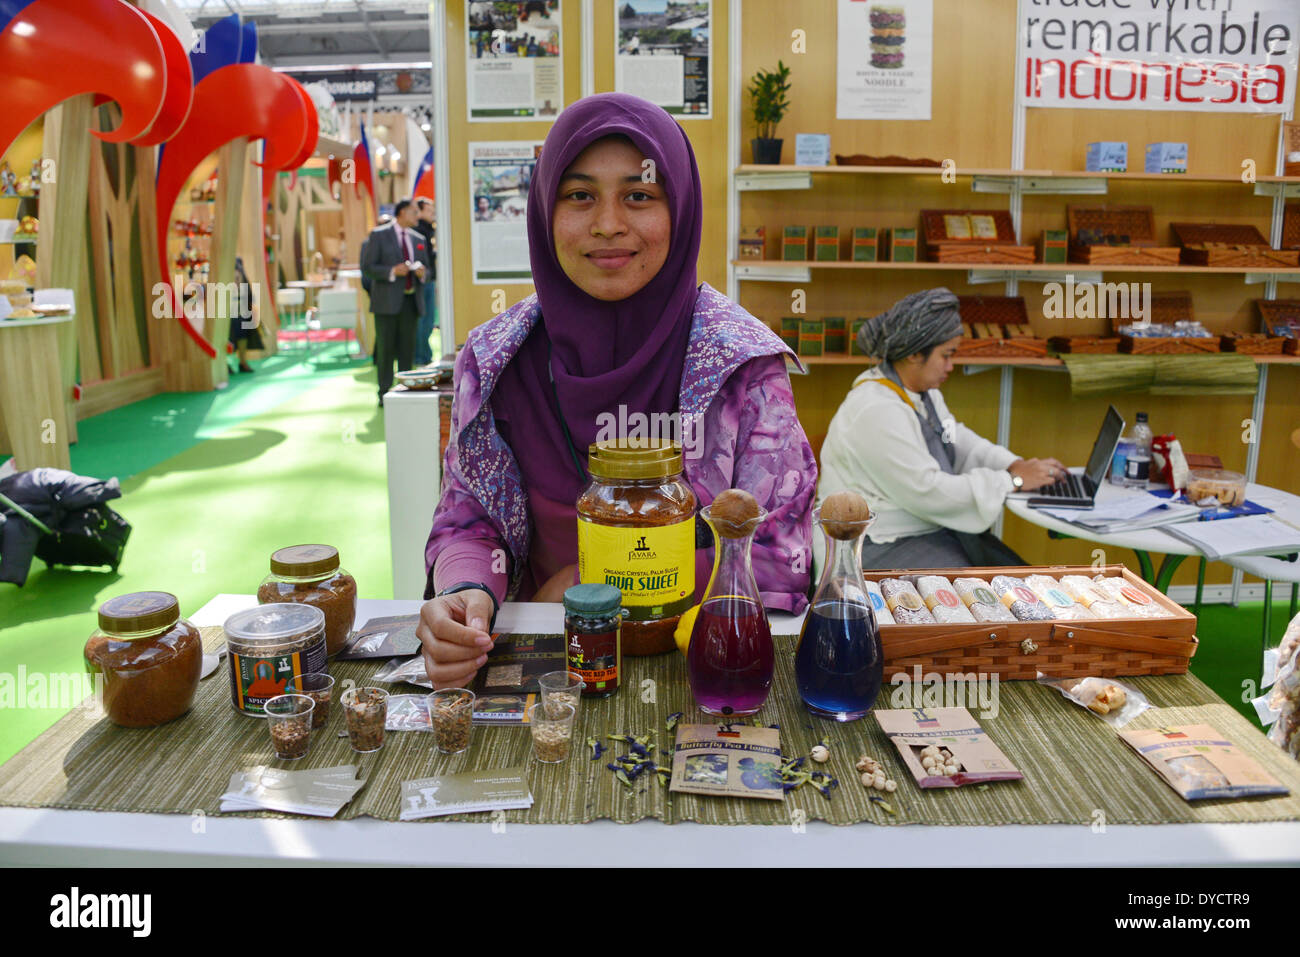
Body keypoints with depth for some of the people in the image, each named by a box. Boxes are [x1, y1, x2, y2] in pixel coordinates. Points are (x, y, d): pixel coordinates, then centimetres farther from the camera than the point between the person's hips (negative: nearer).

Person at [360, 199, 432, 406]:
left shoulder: (418, 239, 15)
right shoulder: (378, 235, 0)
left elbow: (427, 269, 21)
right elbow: (367, 267, -5)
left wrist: (423, 273, -3)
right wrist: (392, 272, -18)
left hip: (411, 301, 4)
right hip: (387, 301, -4)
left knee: (408, 348, 4)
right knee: (385, 348, -2)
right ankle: (385, 394, 4)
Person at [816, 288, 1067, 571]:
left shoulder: (924, 391, 8)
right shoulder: (876, 412, -24)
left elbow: (959, 441, 20)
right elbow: (929, 492, -24)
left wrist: (1014, 464, 1)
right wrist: (1013, 480, -16)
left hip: (931, 528, 10)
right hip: (880, 547, -10)